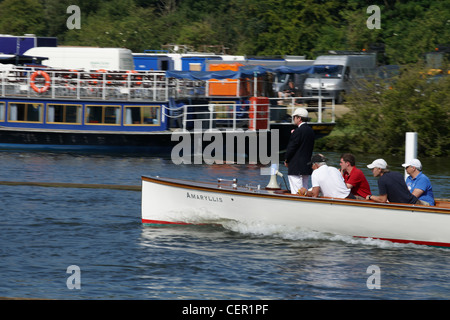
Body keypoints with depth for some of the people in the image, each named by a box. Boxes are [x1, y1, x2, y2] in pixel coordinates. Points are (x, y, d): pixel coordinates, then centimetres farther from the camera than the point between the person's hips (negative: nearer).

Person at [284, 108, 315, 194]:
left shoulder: (298, 131, -15)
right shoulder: (311, 131, 11)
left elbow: (291, 148, -13)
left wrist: (286, 161, 1)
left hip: (296, 168, -9)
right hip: (307, 167, 9)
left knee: (296, 193, -9)